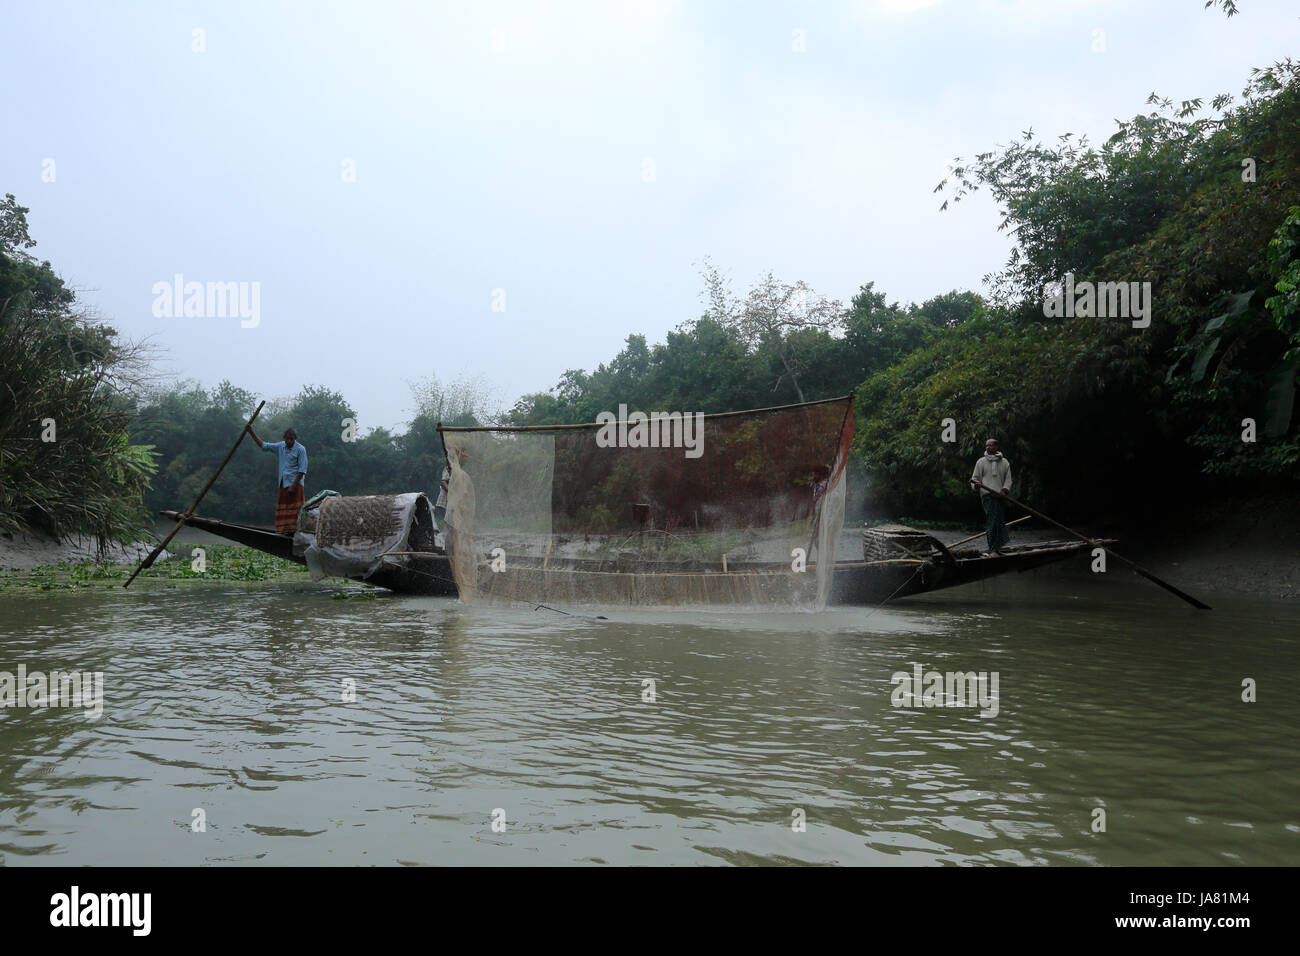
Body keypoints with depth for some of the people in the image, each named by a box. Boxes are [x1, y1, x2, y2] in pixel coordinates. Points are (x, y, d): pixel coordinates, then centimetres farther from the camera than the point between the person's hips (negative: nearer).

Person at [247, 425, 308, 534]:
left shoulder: (300, 449, -7)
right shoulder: (281, 446, 10)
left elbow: (302, 470, -11)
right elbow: (263, 446, 21)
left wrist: (293, 486, -16)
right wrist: (252, 433, 15)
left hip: (295, 484, -6)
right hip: (283, 484, 6)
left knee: (295, 510, -11)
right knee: (283, 509, 2)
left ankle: (296, 530, -15)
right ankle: (286, 530, 2)